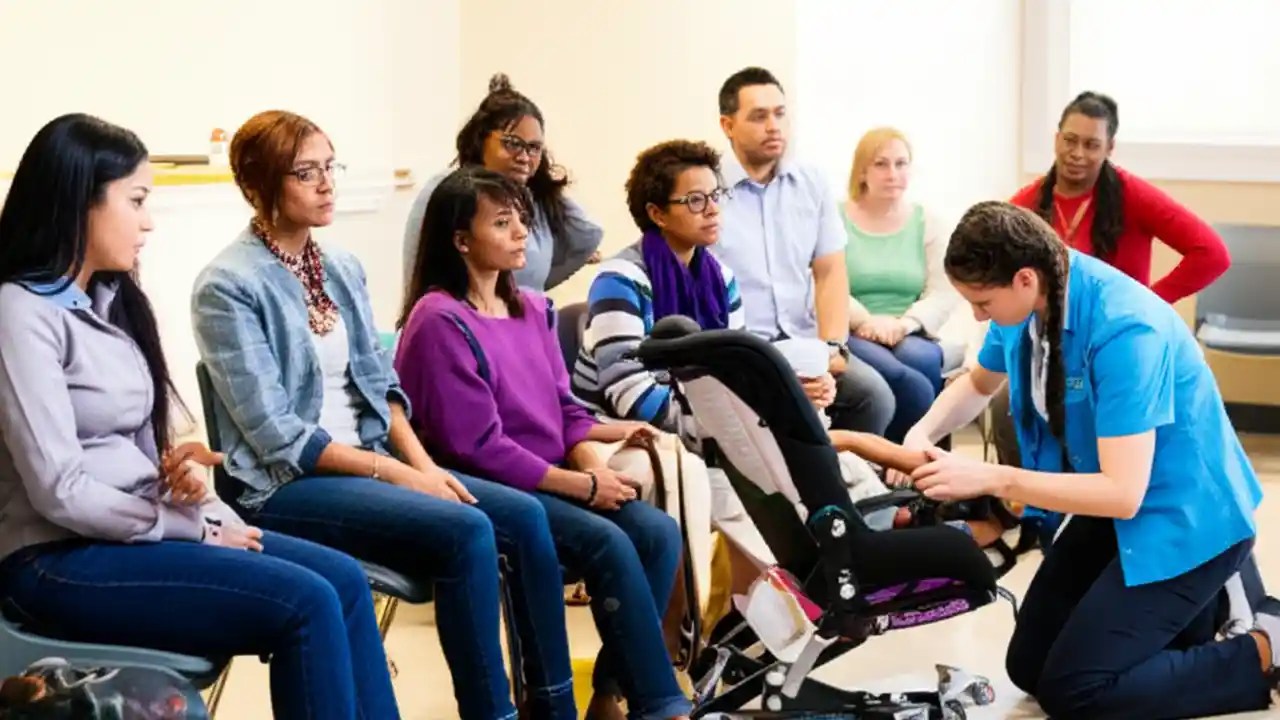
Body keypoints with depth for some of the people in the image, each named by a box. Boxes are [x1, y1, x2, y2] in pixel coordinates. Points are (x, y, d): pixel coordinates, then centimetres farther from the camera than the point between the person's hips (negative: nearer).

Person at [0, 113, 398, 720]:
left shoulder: (111, 301, 14)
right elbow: (61, 493, -19)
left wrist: (178, 470, -8)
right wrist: (193, 527, -11)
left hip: (136, 530, 8)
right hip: (60, 560, -8)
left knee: (343, 579, -8)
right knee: (306, 603, -20)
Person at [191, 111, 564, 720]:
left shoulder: (343, 268, 10)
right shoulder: (228, 287, -12)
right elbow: (278, 436, -16)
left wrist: (422, 462, -5)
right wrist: (397, 473, -17)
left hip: (369, 463, 7)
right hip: (286, 484, -7)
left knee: (523, 516, -11)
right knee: (466, 531, -26)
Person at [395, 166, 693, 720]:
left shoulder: (532, 308, 11)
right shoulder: (439, 321, -13)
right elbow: (477, 446, -17)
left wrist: (593, 462, -9)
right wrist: (582, 485, -16)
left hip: (554, 479, 7)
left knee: (658, 531, -15)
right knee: (609, 544, -26)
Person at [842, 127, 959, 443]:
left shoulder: (925, 222, 12)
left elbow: (944, 293, 4)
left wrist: (906, 323, -15)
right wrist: (866, 321, -20)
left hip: (911, 337, 3)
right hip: (852, 337, -3)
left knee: (916, 358, -34)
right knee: (913, 386, -33)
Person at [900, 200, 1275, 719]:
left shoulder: (1124, 332, -33)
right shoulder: (1029, 301, -8)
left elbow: (1123, 494, -33)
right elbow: (978, 384, 14)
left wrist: (989, 478, -34)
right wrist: (922, 435, -7)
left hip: (1183, 520, -8)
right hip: (1111, 502, 8)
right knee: (1028, 669, 9)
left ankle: (1263, 653, 2)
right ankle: (1179, 606, 23)